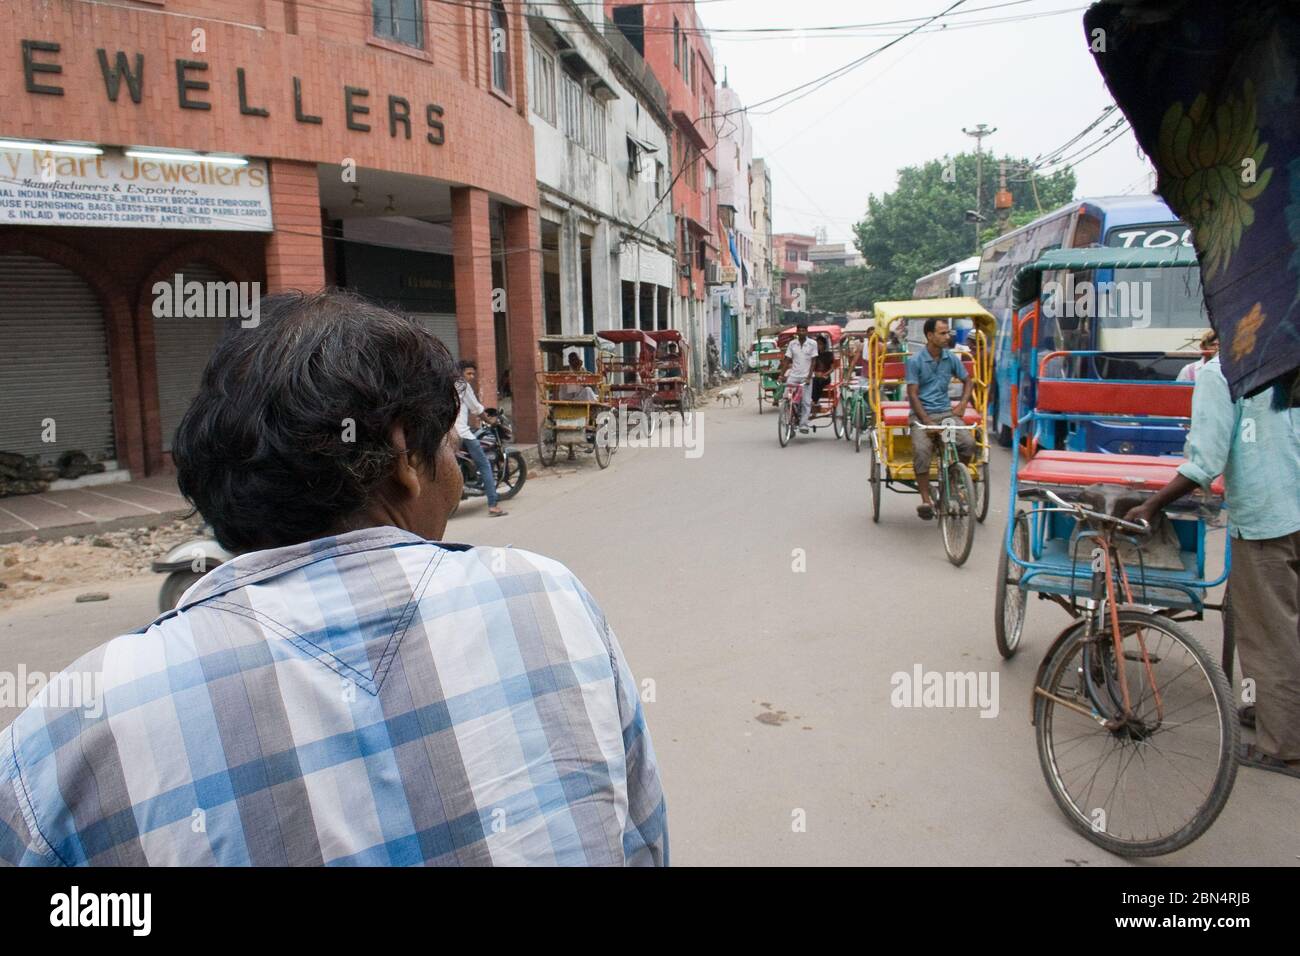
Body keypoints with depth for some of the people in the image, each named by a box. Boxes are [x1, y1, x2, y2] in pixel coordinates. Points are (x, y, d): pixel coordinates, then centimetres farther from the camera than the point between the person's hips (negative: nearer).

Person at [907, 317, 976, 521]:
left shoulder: (951, 358, 8)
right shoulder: (915, 360, -5)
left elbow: (968, 381, 23)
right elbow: (912, 395, -8)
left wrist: (962, 404, 5)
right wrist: (927, 422, -17)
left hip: (946, 412, 4)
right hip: (922, 413, -4)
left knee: (968, 443, -22)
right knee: (921, 450, -31)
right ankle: (926, 499, -21)